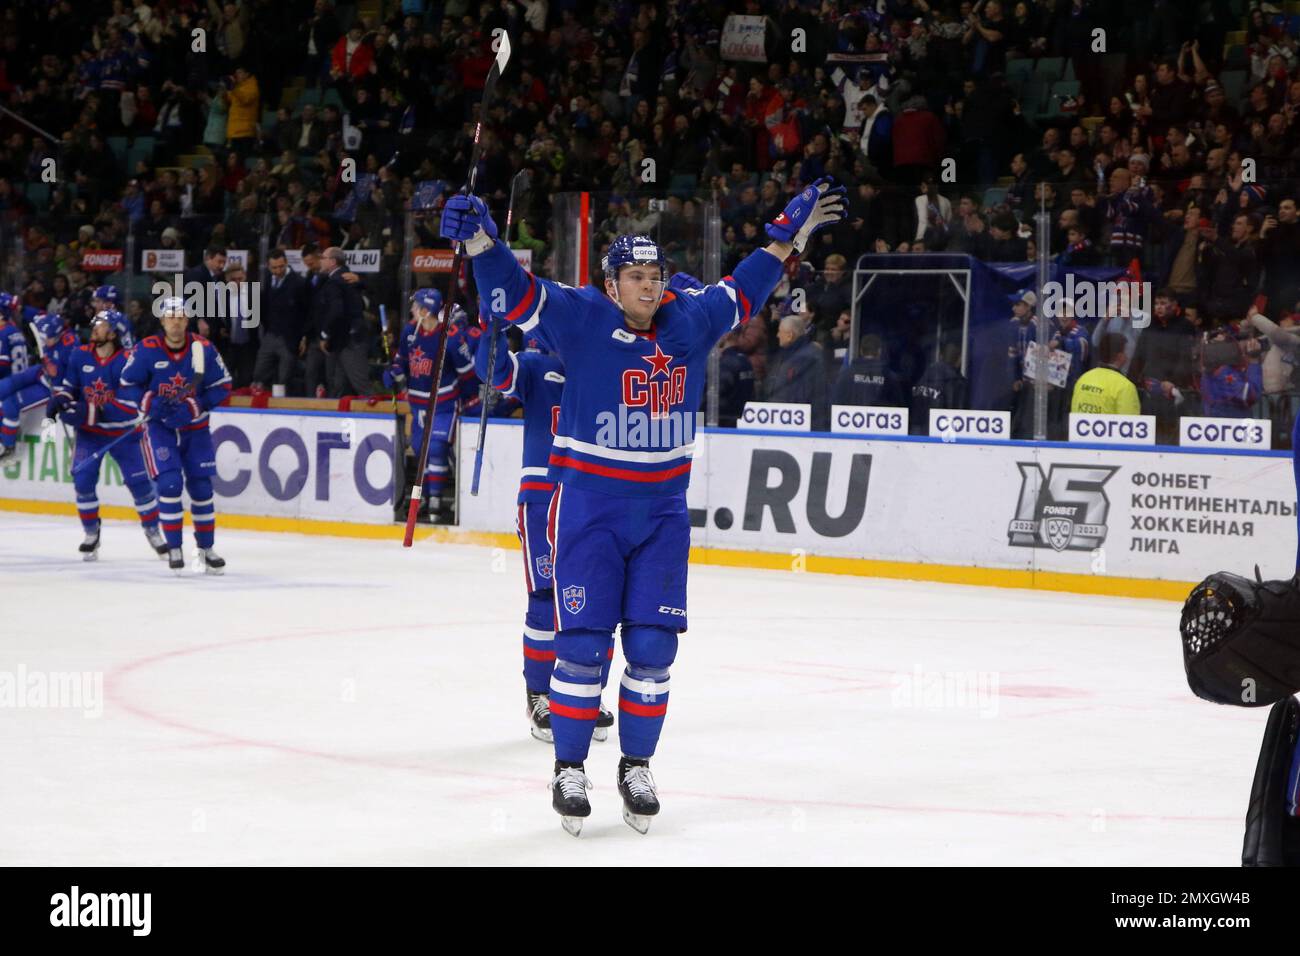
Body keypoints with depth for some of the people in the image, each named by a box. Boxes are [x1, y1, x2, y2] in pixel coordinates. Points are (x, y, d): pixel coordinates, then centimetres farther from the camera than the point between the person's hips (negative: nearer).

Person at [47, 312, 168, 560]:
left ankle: (152, 530, 20)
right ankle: (91, 534, 10)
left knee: (140, 482, -1)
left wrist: (89, 412, -32)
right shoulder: (80, 356, -5)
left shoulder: (127, 362, -20)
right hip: (89, 432, 3)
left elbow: (129, 406, -25)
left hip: (125, 434, -3)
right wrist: (58, 400, -16)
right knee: (82, 480, -8)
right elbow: (68, 384, 8)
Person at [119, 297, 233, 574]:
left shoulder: (204, 349, -10)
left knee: (201, 488, 5)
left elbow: (221, 387, -5)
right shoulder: (146, 350, -12)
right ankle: (174, 548, -2)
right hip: (160, 426, -2)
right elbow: (127, 386, -4)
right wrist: (151, 404, -21)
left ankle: (206, 548, 21)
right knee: (169, 484, -15)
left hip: (195, 428, 2)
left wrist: (192, 407, -18)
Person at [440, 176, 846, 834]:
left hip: (662, 510, 4)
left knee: (652, 647, 2)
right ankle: (570, 770, 8)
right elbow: (516, 292, -17)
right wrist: (480, 240, -34)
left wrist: (790, 232, 22)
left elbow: (744, 290, 20)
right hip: (588, 504, -4)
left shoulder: (690, 321, 4)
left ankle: (636, 767, 17)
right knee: (583, 644, -4)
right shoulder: (579, 318, -8)